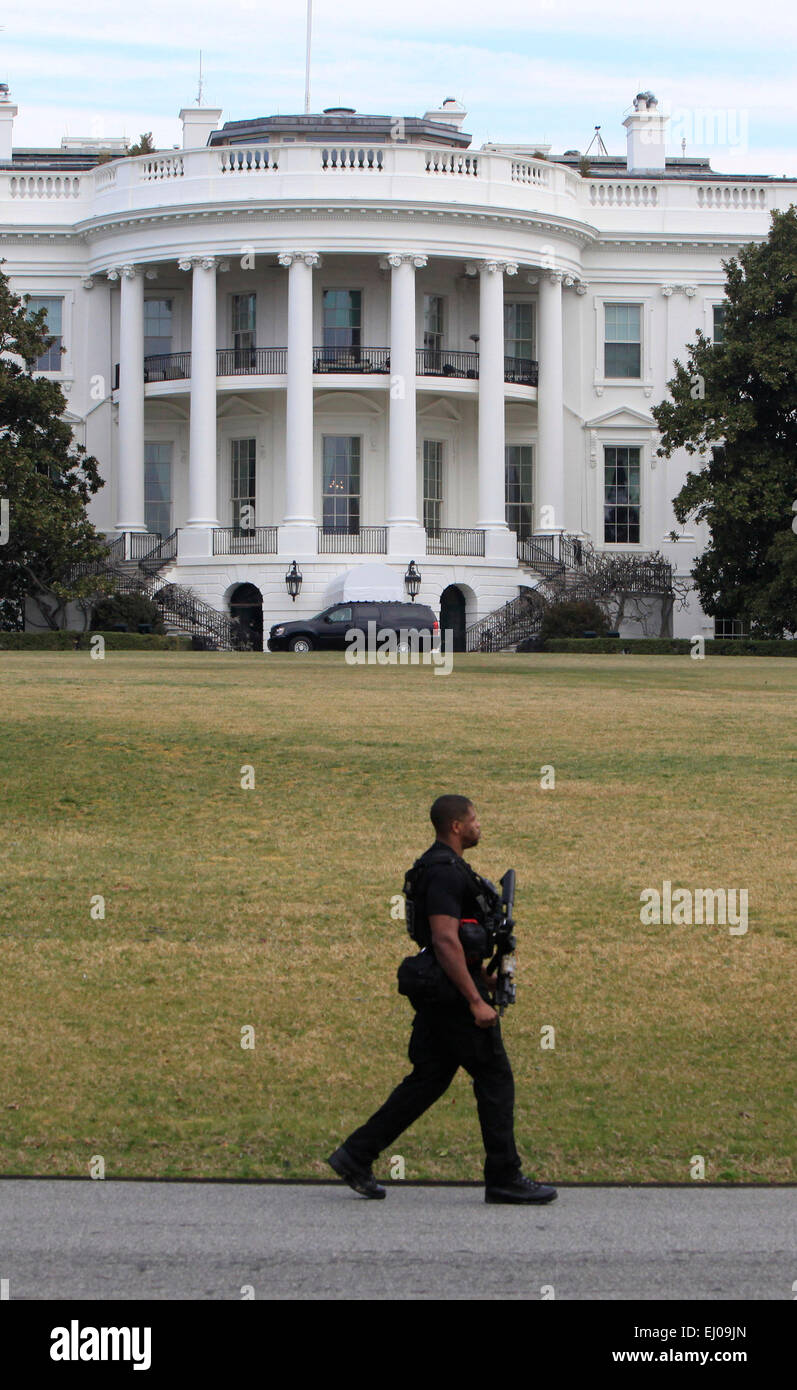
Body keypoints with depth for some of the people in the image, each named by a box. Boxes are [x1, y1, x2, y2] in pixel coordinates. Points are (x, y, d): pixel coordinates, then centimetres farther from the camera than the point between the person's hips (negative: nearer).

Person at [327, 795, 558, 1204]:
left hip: (438, 996, 10)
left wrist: (483, 977, 27)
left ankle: (356, 1155, 10)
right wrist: (476, 1001, -25)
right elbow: (445, 941, -25)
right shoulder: (445, 872, -18)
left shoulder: (442, 866, 16)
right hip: (455, 991, -10)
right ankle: (504, 1178, 4)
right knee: (495, 1078, -2)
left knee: (428, 1079, 11)